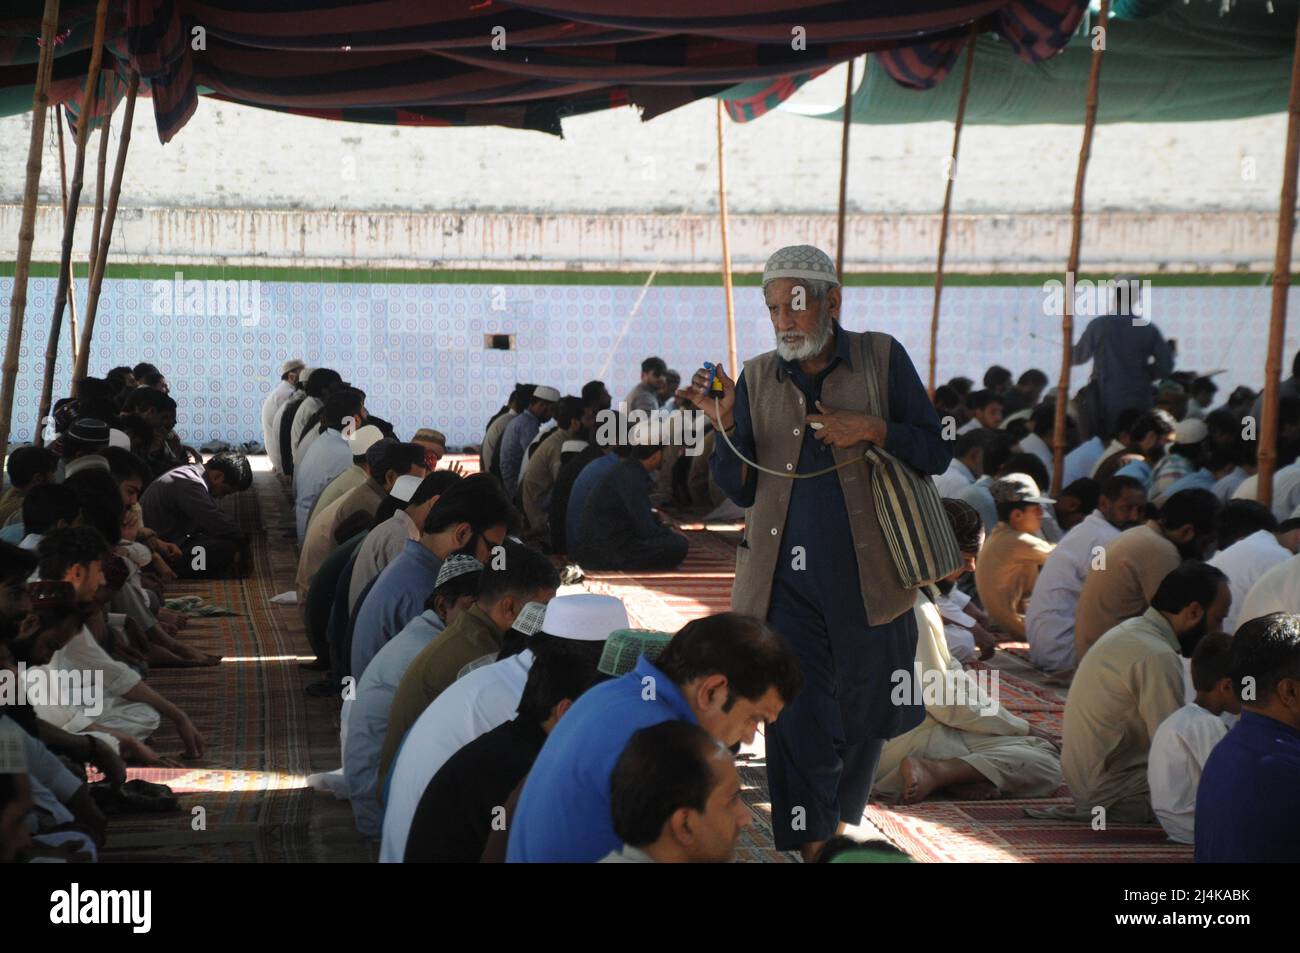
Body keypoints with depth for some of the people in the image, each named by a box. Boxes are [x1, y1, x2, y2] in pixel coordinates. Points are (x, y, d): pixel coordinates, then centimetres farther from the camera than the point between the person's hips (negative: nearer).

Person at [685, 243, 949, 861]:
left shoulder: (881, 359, 2)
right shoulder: (757, 379, 5)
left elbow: (936, 453, 3)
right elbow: (740, 490, 3)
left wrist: (874, 429, -13)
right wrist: (725, 424, -12)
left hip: (867, 577, 0)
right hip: (787, 581, 0)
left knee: (865, 716, 15)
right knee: (798, 727, -6)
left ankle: (841, 823, 39)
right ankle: (810, 846, 4)